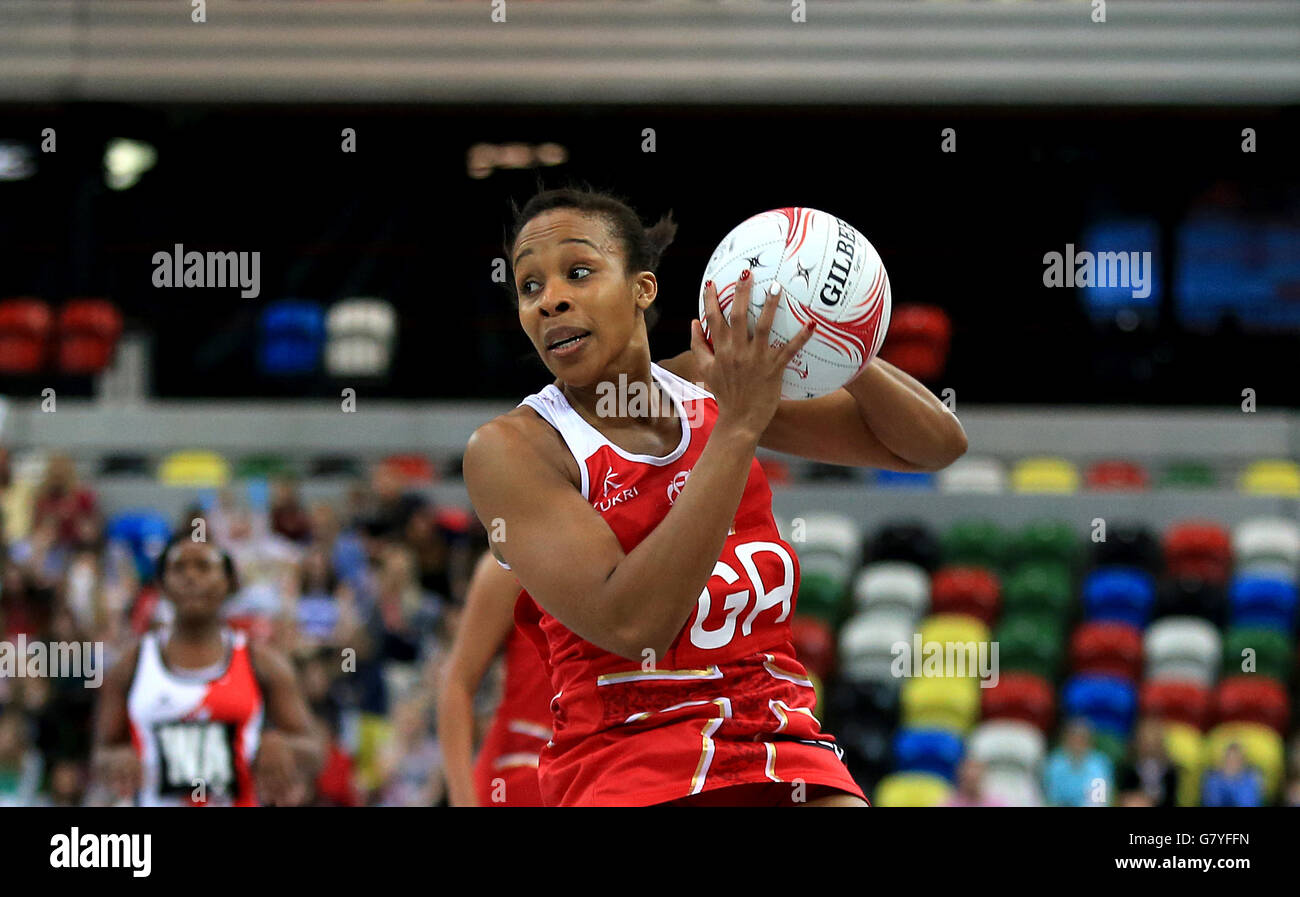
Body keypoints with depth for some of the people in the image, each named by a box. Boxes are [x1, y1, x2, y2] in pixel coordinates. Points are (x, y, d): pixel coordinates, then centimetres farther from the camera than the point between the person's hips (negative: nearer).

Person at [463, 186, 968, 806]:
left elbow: (937, 444, 10)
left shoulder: (707, 384, 8)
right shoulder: (510, 447, -5)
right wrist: (738, 428, -21)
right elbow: (630, 624, -20)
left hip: (784, 756, 3)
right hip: (626, 774, -3)